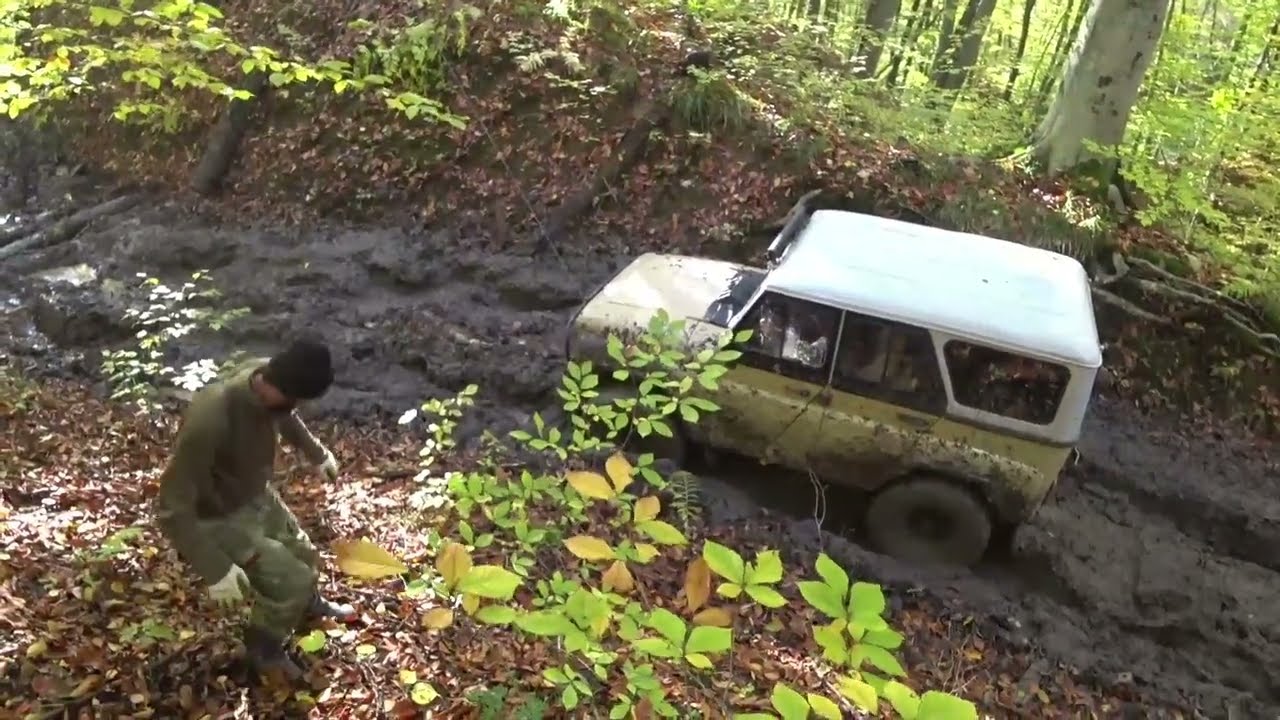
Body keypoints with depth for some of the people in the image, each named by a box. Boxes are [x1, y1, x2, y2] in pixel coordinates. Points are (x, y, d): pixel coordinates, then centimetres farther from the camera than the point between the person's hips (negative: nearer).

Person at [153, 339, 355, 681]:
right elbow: (171, 509, -33)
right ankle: (262, 648, 25)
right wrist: (216, 570, -31)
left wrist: (317, 453, 18)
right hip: (218, 519, -7)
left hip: (256, 496, 7)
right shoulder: (209, 421, -42)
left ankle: (309, 604, 54)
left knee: (306, 557, 20)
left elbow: (285, 417, 7)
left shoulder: (264, 375, -20)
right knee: (292, 580, -5)